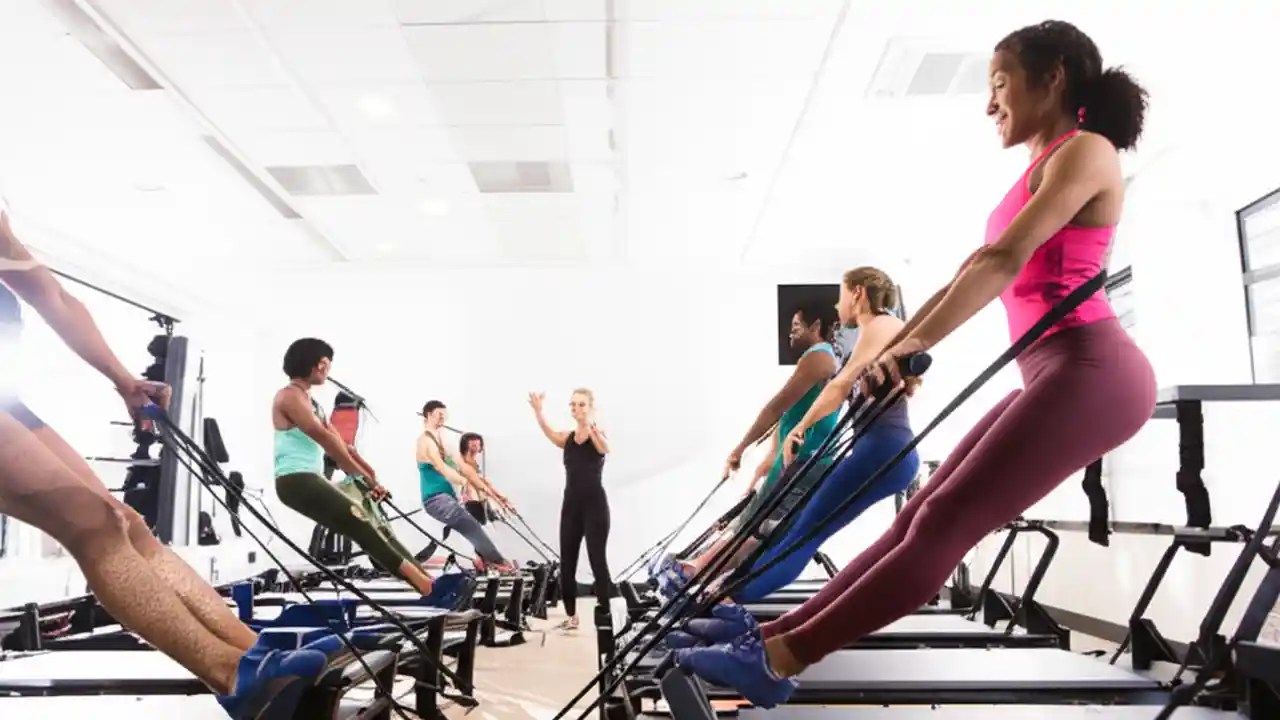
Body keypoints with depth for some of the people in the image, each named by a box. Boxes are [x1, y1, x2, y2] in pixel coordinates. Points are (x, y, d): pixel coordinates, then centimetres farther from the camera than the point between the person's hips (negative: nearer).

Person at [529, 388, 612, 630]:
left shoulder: (598, 433, -4)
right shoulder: (567, 437, 8)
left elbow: (605, 448, -30)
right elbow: (551, 434, -16)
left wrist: (591, 427, -52)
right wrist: (537, 411, -36)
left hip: (595, 504, -5)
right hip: (571, 504, 5)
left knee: (597, 560, -3)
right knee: (566, 562, 9)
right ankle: (571, 616, 21)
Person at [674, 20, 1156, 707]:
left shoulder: (1085, 151, -5)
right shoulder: (1038, 172, 24)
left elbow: (1006, 260, -19)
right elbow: (970, 274, 23)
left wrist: (916, 344, -26)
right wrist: (894, 346, 19)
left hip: (1091, 370, -9)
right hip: (1054, 374, 9)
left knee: (945, 522, -16)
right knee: (923, 516, 0)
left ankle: (778, 659, -18)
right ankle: (773, 634, -3)